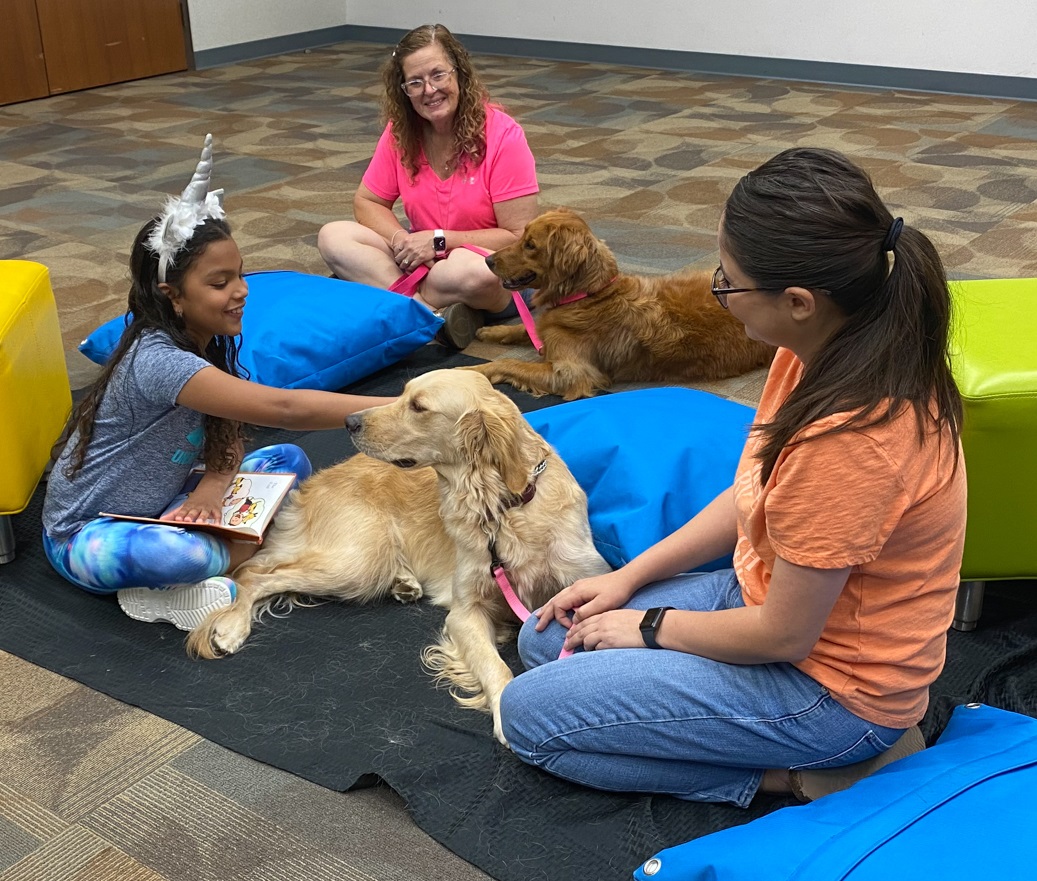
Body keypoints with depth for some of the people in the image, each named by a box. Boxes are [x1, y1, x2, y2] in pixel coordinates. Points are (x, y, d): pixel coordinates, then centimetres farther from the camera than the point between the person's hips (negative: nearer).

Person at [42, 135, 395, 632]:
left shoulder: (206, 342, -3)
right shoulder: (159, 361, -30)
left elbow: (227, 439, 0)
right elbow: (284, 408, -36)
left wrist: (212, 486, -23)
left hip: (157, 509, 8)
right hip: (87, 535, -8)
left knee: (290, 461, -3)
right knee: (180, 553, -40)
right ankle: (243, 552, -8)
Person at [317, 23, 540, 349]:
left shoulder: (502, 135, -17)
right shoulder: (400, 132, -4)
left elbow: (520, 237, -16)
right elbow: (368, 202, 4)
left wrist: (439, 240, -21)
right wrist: (400, 238, -18)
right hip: (422, 258, 6)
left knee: (471, 270, -41)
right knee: (333, 237, -16)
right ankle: (435, 313, -27)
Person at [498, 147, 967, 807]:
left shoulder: (849, 439, -36)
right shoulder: (824, 350, -8)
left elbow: (782, 635, -24)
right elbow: (752, 495, 7)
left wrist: (649, 626, -8)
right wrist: (630, 576, 5)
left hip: (830, 682, -9)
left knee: (530, 714, -6)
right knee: (546, 639, 14)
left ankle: (803, 775, -1)